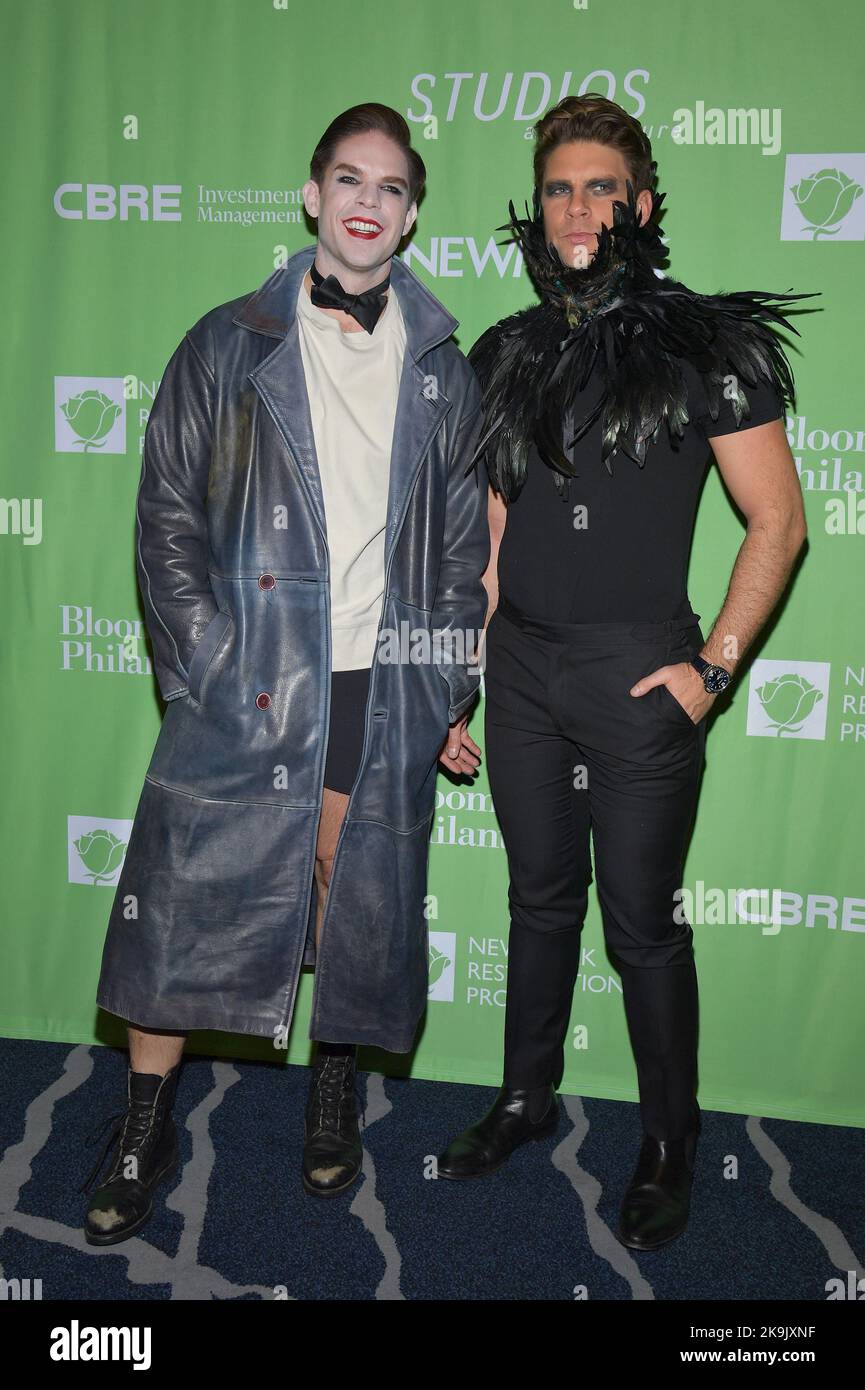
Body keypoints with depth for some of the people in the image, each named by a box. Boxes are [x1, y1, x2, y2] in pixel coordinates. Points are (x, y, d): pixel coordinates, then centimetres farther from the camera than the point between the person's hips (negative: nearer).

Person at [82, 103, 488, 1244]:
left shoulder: (443, 371, 10)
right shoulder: (228, 349, 5)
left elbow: (463, 543, 11)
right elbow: (167, 518, 2)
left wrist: (452, 691, 6)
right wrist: (207, 667, -7)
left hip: (385, 688, 2)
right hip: (247, 684, -1)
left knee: (361, 899, 10)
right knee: (185, 894, 1)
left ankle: (334, 1095, 34)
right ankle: (147, 1125, 21)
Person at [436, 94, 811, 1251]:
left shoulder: (704, 346, -5)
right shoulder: (509, 355, 9)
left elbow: (777, 520, -5)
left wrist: (714, 664, -11)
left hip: (637, 674, -4)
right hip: (522, 668, 5)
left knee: (643, 920, 4)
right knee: (540, 900, 17)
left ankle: (670, 1147, 24)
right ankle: (528, 1099, 35)